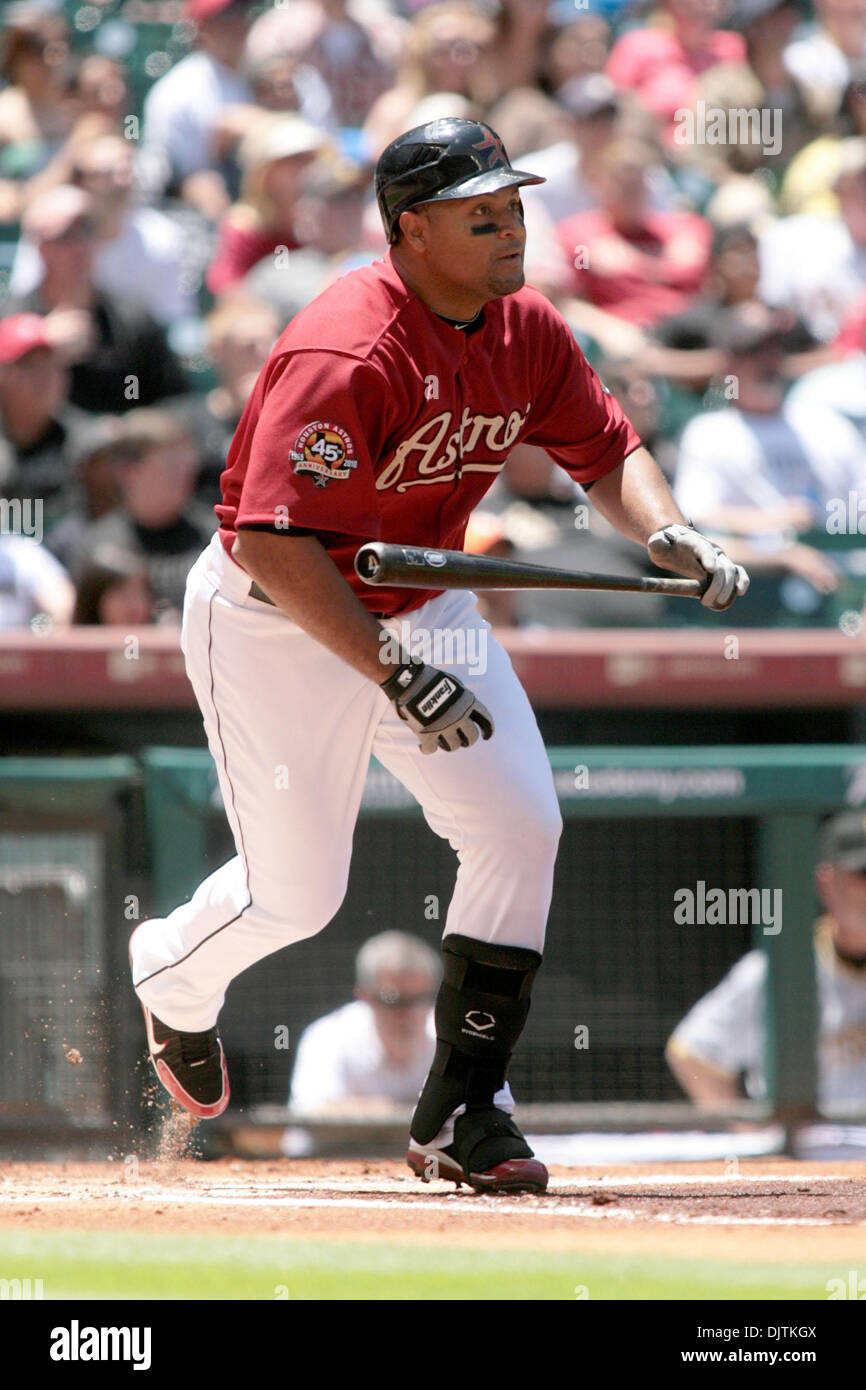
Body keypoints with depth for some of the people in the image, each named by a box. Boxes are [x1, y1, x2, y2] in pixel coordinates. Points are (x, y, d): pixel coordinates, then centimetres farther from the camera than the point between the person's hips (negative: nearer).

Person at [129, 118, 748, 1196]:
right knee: (296, 893, 1)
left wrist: (666, 535, -17)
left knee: (522, 826, -7)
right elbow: (273, 543, -34)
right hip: (278, 622, -7)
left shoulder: (524, 331, -6)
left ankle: (461, 1110, 2)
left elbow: (606, 452, 6)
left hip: (421, 609, 7)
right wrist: (394, 674, -38)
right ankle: (171, 979, 38)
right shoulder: (345, 355, -31)